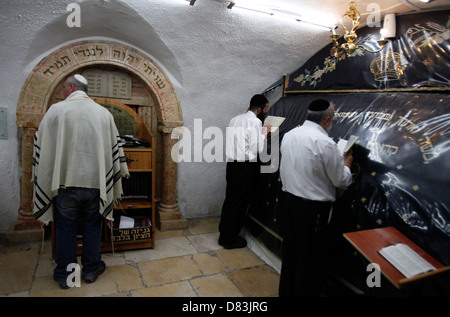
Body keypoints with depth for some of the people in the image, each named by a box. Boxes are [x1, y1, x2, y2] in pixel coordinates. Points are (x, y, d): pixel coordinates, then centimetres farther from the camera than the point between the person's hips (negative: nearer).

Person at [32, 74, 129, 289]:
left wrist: (43, 181, 11)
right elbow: (114, 146, 8)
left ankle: (64, 275, 24)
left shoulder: (56, 110, -5)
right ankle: (91, 270, 26)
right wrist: (122, 170, 20)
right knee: (92, 227, 14)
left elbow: (42, 148, -1)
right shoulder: (103, 113, 2)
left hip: (65, 181, -1)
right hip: (95, 181, 2)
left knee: (66, 229, 11)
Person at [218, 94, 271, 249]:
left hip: (231, 164, 8)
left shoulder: (235, 119, 13)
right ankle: (231, 240, 16)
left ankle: (223, 235, 27)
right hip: (246, 166, -8)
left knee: (229, 199, 15)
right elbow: (257, 149, -15)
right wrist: (264, 133, 0)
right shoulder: (255, 122, -11)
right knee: (240, 203, 4)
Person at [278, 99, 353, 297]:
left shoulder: (289, 135, 2)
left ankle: (286, 291, 38)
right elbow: (341, 180, -10)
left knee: (289, 251, 21)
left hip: (289, 200, 7)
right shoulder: (325, 143, -19)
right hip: (313, 207, -7)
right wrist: (346, 164, 11)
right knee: (312, 258, 11)